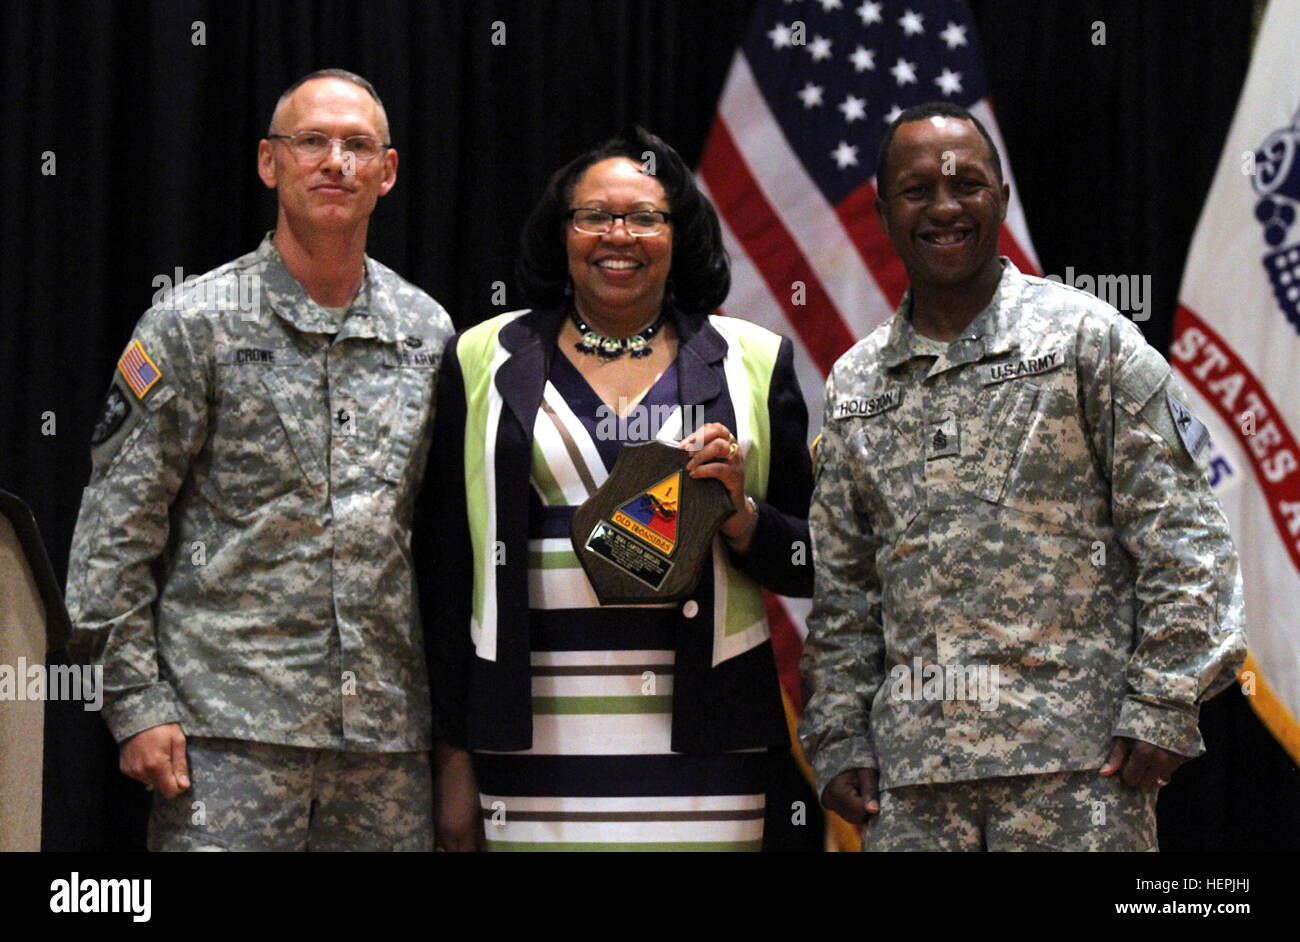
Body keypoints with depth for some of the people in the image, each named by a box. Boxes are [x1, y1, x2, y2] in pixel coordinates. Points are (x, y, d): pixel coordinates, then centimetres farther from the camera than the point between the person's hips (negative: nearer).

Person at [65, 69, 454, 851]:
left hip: (388, 731, 4)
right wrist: (137, 700, -8)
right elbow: (117, 529, -2)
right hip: (230, 730, -4)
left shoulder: (429, 334, 11)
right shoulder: (194, 324, -1)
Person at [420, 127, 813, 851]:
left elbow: (809, 566, 11)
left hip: (699, 737, 0)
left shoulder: (753, 363, 9)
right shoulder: (487, 361, 9)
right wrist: (453, 757, 4)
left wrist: (739, 515, -10)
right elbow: (447, 572, 8)